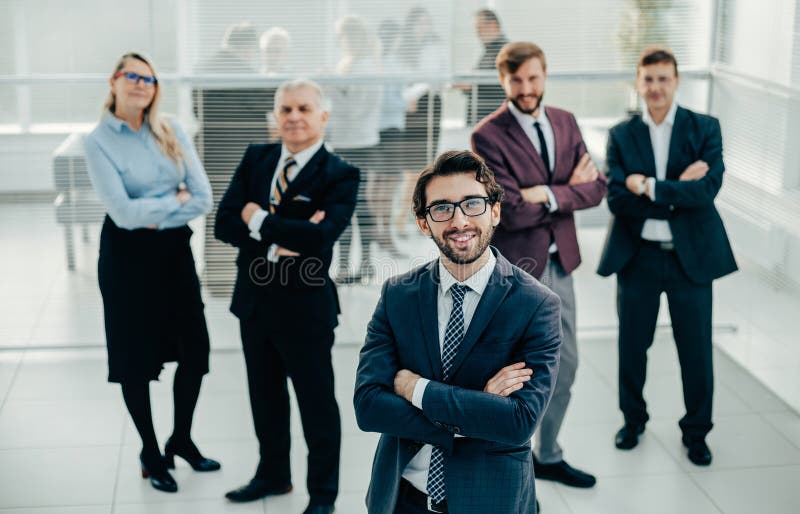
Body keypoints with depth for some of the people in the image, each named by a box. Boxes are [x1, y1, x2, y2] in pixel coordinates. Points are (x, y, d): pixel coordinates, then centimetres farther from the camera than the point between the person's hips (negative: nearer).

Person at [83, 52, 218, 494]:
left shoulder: (172, 134, 3)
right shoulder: (98, 142, -7)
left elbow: (204, 199, -5)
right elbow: (123, 212, -17)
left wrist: (153, 218, -13)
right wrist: (175, 200, -9)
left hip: (174, 248, 4)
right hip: (127, 254, -3)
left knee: (195, 349, 6)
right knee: (135, 357, 6)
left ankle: (182, 439, 29)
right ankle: (150, 453, 24)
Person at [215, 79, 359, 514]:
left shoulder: (339, 175, -13)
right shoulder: (255, 158, 3)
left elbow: (320, 237, -28)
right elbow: (225, 224, -5)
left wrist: (259, 221, -17)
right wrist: (277, 242, -20)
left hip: (305, 305, -5)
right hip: (254, 298, 6)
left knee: (317, 403, 9)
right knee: (265, 396, 20)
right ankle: (273, 475, 41)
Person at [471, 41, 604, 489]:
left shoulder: (565, 123, 5)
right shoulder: (489, 136, -16)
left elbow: (597, 188, -1)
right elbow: (511, 213, -23)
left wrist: (548, 194, -17)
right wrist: (570, 189, -14)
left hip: (559, 262, 7)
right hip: (514, 268, -7)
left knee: (565, 366, 17)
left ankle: (549, 457, 36)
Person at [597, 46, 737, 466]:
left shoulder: (705, 129, -2)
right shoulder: (621, 135, 0)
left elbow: (708, 190, -16)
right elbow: (617, 198, -12)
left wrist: (649, 187, -19)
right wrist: (678, 190, -19)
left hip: (691, 256, -1)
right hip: (637, 255, 1)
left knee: (696, 351, 8)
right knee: (632, 346, 13)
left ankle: (696, 431, 27)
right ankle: (633, 420, 35)